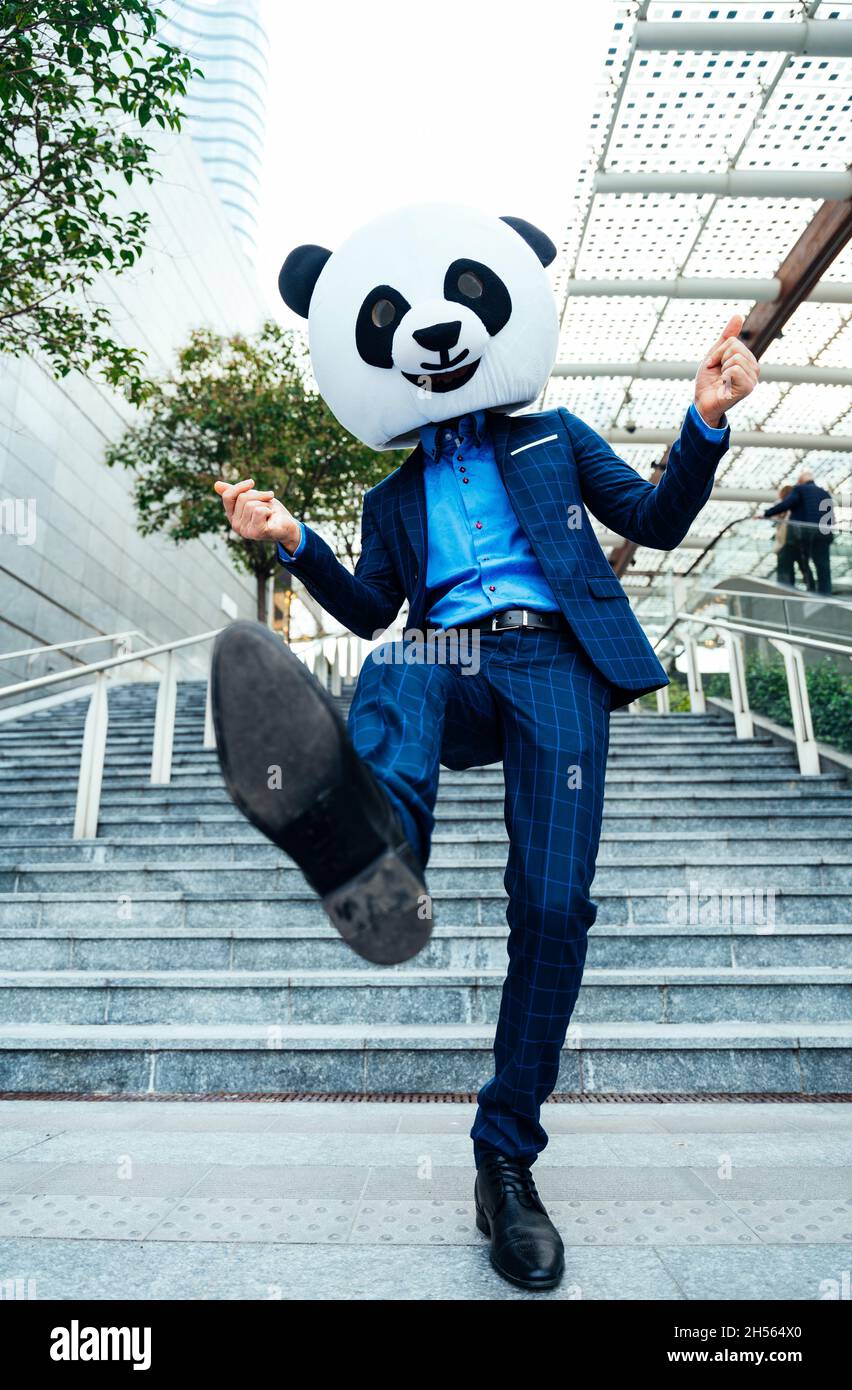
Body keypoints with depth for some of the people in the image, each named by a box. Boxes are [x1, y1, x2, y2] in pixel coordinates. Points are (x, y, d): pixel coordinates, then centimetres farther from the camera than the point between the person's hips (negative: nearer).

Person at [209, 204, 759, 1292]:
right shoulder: (395, 496, 28)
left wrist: (706, 422, -1)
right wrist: (294, 543, 0)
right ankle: (372, 838, -67)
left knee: (552, 903, -14)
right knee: (396, 667, -36)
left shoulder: (555, 439, 25)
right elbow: (371, 609, 15)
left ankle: (506, 1158, 0)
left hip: (552, 661, -1)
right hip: (448, 667, 2)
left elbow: (657, 523, 15)